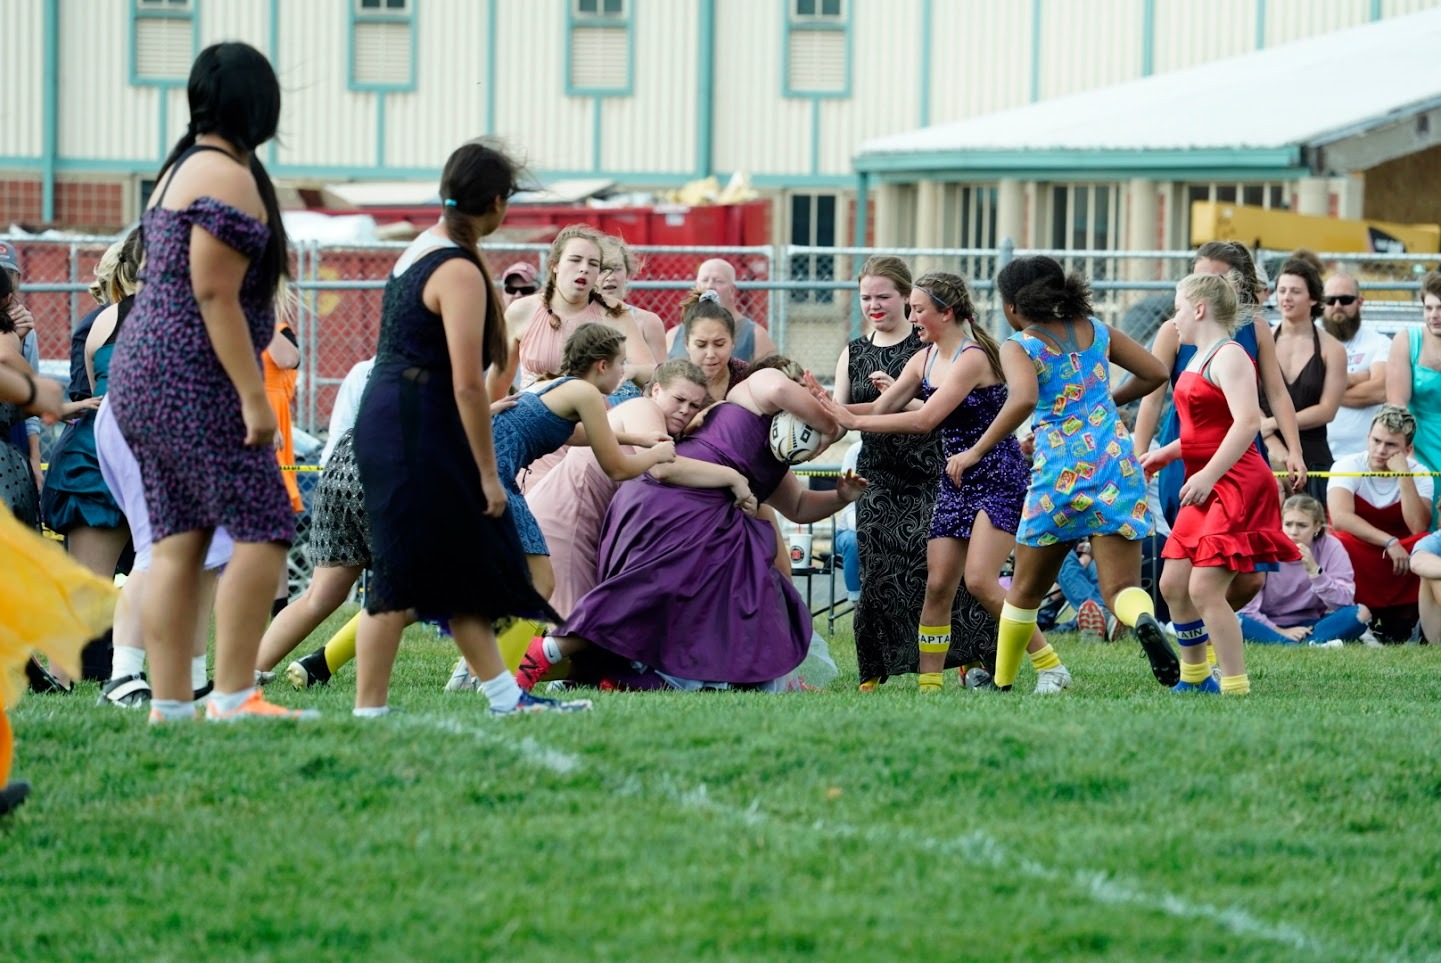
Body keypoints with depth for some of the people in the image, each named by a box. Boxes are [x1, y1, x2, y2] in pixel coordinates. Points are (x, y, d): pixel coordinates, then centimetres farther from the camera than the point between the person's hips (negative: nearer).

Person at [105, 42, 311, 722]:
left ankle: (168, 704, 1)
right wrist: (254, 396, -18)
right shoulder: (227, 178, -12)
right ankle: (234, 696, -13)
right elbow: (215, 295, -18)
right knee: (260, 531, -9)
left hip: (142, 375, 10)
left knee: (177, 540, 5)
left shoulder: (179, 170, 18)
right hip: (193, 380, -10)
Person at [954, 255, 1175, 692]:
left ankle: (1001, 683, 24)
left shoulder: (1018, 346, -2)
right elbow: (1155, 373, 17)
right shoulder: (1095, 331, 13)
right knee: (1120, 588, -4)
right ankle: (1145, 621, -38)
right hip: (1117, 463, 3)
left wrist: (976, 452, -15)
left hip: (1060, 471, -3)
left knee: (1025, 591, 16)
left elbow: (1024, 399, -22)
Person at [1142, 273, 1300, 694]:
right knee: (1173, 584, 12)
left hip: (1236, 484, -10)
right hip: (1204, 488, 10)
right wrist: (1166, 453, 22)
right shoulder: (1198, 360, 17)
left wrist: (1208, 475, -28)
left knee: (1205, 589, -15)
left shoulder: (1229, 356, -14)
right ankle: (1194, 678, 27)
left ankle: (1235, 688, -12)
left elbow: (1247, 421, -26)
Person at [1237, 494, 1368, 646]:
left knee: (1361, 613, -23)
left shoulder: (1331, 548, -7)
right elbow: (1248, 606, -10)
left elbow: (1343, 603, -15)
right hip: (1269, 627, -1)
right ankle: (1310, 645, -43)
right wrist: (1280, 631, -20)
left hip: (1310, 626, 1)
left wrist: (1314, 570, -26)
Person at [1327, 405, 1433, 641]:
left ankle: (1401, 620, -11)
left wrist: (1404, 475, -26)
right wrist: (1390, 542, -33)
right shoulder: (1348, 466, -12)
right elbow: (1340, 518, -29)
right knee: (1336, 545, -36)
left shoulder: (1419, 475, -6)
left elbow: (1419, 528, -23)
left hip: (1400, 557, 2)